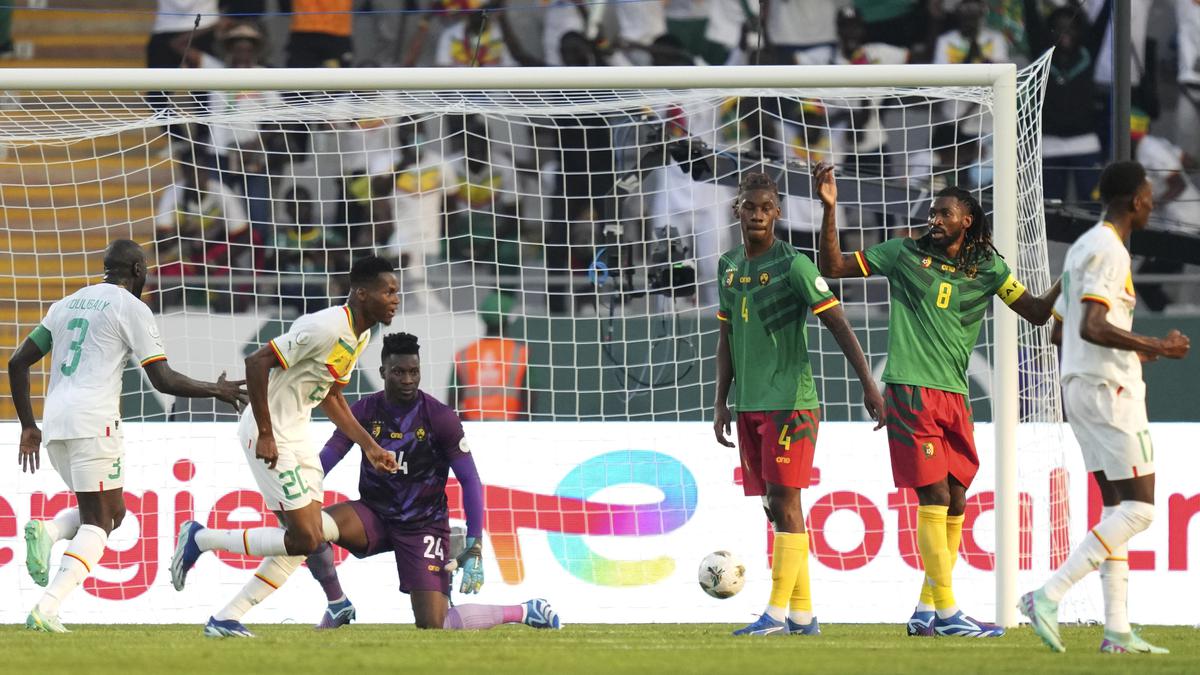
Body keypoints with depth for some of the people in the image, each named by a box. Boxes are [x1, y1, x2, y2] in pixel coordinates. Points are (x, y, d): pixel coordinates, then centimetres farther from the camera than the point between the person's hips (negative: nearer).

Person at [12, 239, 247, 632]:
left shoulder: (66, 305, 21)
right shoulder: (131, 309, 1)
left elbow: (18, 363, 20)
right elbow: (163, 380, -4)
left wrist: (28, 426, 24)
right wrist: (215, 391, 10)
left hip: (54, 423, 7)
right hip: (94, 422, -7)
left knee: (110, 512, 19)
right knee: (98, 522, -4)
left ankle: (46, 533, -10)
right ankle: (47, 608, -21)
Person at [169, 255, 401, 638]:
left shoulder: (361, 336, 9)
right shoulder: (326, 328, -22)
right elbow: (257, 362, -25)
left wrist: (370, 447, 18)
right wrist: (265, 434, -24)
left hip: (297, 435, 10)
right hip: (271, 437, -10)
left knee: (308, 538, 5)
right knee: (305, 537, -12)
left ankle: (227, 620, 10)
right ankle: (200, 539, 3)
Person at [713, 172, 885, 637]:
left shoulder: (793, 265, -8)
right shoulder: (729, 267, 12)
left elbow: (838, 324, -10)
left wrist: (868, 385, -14)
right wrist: (721, 403, 14)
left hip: (790, 401, -7)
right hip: (750, 406, 7)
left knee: (785, 501, -10)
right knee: (775, 507, 6)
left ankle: (777, 613, -13)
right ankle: (803, 615, 10)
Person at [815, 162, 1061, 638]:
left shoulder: (987, 270, 11)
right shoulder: (905, 254, 4)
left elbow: (1038, 311, 10)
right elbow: (833, 267, 7)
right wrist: (829, 210, -3)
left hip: (954, 397, 5)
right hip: (911, 391, -5)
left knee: (955, 504, 5)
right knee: (935, 499, -11)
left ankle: (926, 612, 13)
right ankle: (947, 612, -11)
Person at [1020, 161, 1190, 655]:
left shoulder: (1082, 247, 16)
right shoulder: (1109, 251, -14)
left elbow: (1061, 329, 22)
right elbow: (1092, 326, -25)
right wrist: (1154, 348, -21)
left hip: (1081, 387, 10)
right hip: (1110, 391, -10)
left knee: (1117, 508, 9)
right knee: (1138, 508, -10)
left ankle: (1117, 629, 4)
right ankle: (1049, 597, -18)